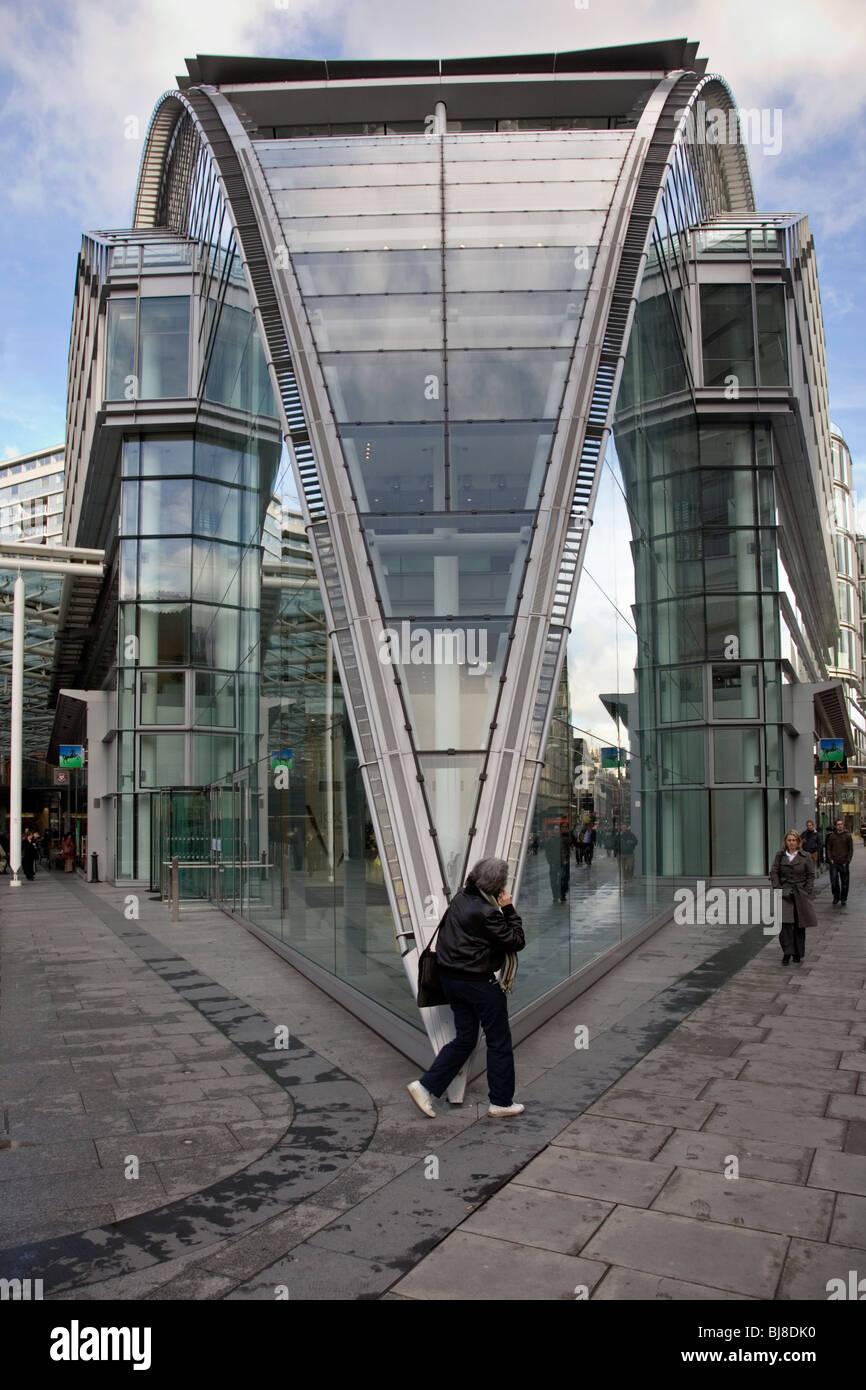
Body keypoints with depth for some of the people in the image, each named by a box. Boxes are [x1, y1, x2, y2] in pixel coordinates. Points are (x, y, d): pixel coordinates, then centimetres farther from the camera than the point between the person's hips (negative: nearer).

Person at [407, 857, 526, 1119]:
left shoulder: (460, 899, 3)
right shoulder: (486, 912, -23)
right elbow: (517, 941, -15)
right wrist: (509, 909, -10)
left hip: (451, 977, 8)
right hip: (478, 983, -8)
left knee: (465, 1039, 18)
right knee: (499, 1042, 10)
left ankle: (425, 1086, 11)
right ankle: (501, 1102, 21)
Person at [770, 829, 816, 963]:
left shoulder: (806, 856, 1)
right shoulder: (780, 855, 5)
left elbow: (811, 875, 3)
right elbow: (774, 873, 6)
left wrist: (807, 893, -4)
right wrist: (778, 889, -3)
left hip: (800, 894, 0)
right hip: (784, 893, 0)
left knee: (799, 925, 6)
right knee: (785, 922, -14)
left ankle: (798, 954, 17)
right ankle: (787, 952, -12)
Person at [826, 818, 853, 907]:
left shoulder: (848, 836, 1)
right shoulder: (832, 836, 6)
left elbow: (851, 850, 2)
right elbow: (828, 848, 10)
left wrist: (847, 861, -5)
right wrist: (830, 859, -2)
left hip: (844, 863, -1)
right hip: (834, 863, 1)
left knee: (844, 883, 5)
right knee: (834, 882, -3)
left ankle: (843, 900, 17)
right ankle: (836, 898, 12)